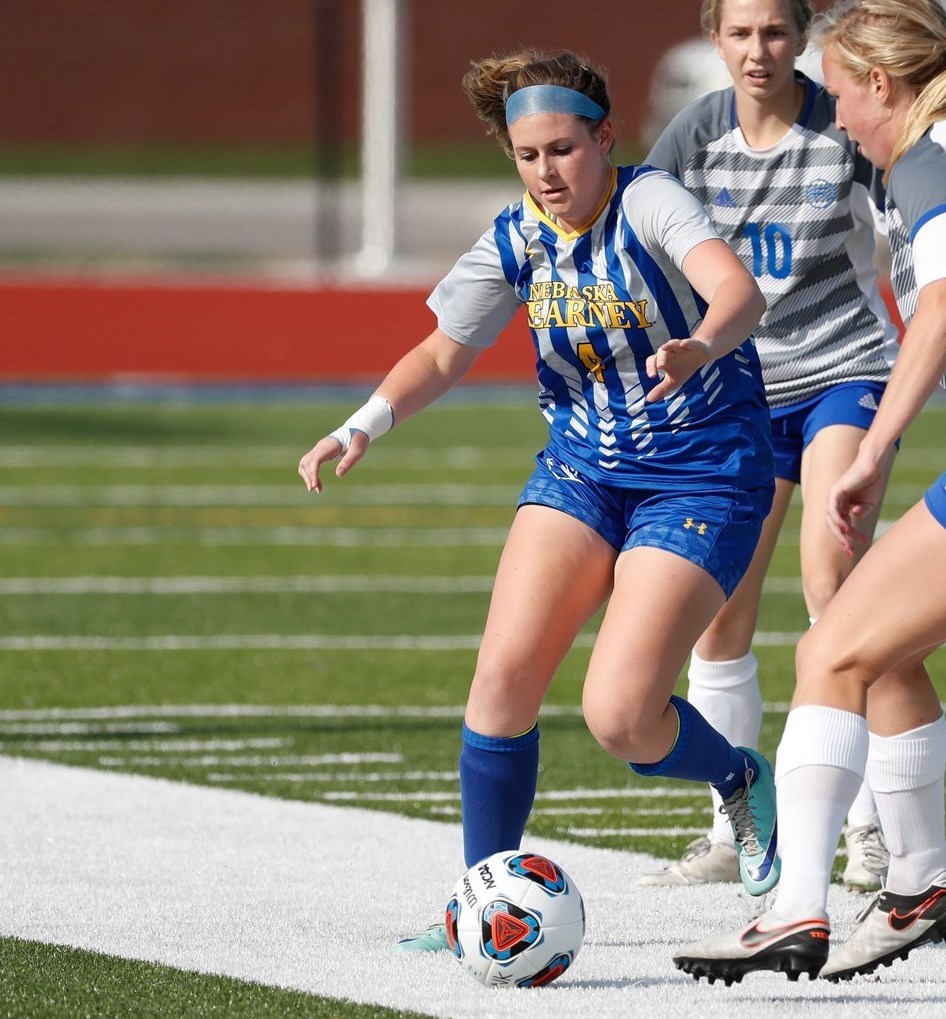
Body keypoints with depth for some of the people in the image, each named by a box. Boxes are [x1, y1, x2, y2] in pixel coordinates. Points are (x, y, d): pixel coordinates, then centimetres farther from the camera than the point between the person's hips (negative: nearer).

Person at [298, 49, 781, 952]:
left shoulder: (648, 203, -17)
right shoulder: (517, 242, -1)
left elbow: (738, 289, -34)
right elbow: (441, 353, 6)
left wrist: (700, 346, -57)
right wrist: (365, 424, -12)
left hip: (702, 479, -5)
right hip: (580, 470, 5)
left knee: (618, 715, -16)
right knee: (503, 675, -12)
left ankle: (742, 781, 17)